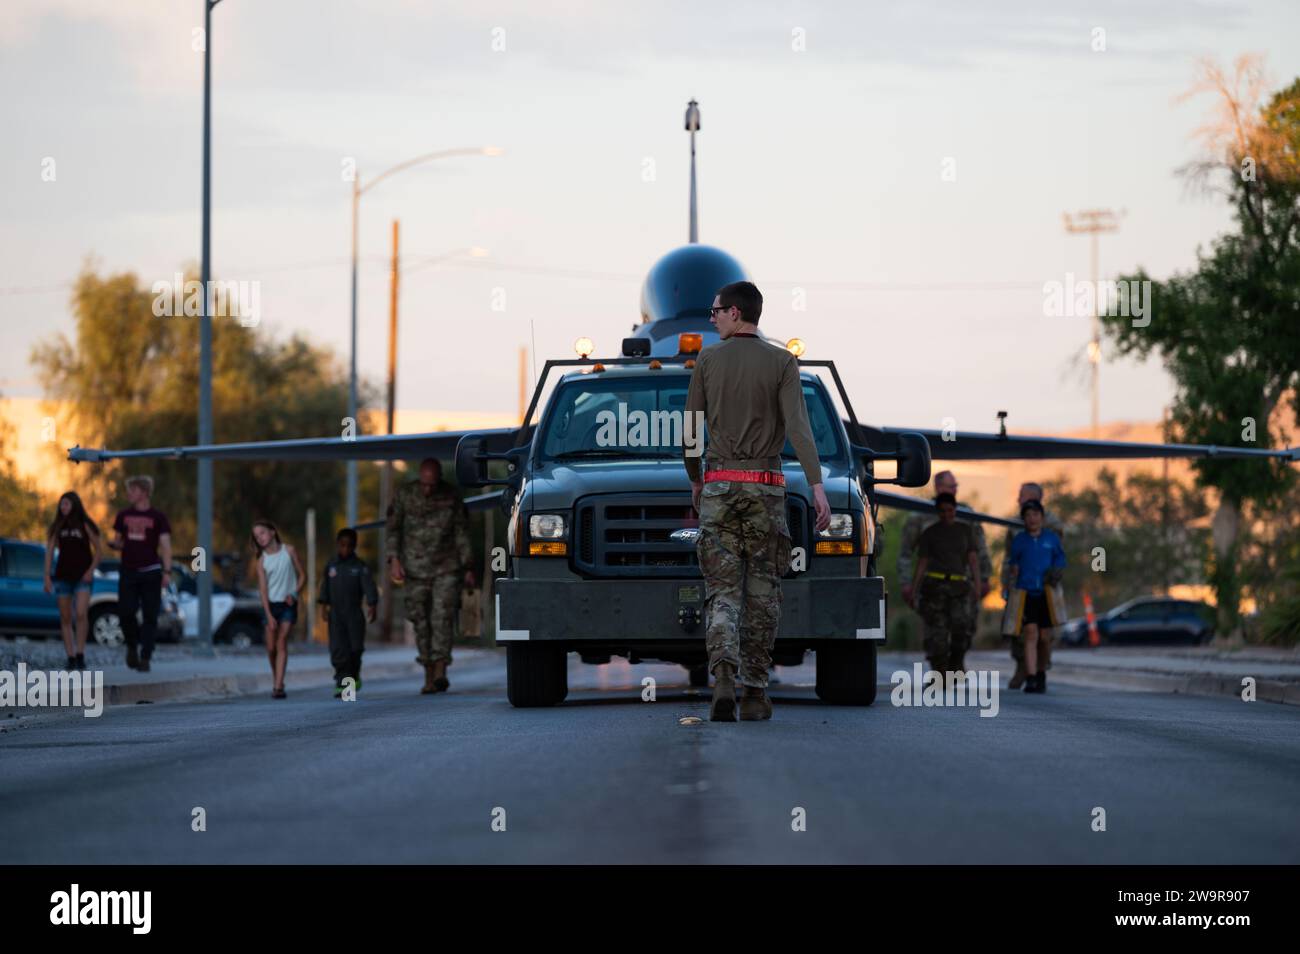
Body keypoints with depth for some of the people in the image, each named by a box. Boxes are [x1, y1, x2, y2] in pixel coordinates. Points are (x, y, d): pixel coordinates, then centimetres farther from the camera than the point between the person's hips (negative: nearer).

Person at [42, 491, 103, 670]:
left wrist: (91, 570, -11)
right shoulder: (57, 527, 9)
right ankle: (70, 657, 4)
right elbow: (49, 552, 6)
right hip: (62, 575, 4)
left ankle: (80, 654, -14)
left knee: (81, 614, -20)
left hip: (82, 576, -4)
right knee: (65, 618, 1)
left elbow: (98, 550, 2)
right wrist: (47, 577, -2)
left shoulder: (85, 525, 0)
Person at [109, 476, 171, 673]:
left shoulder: (158, 517, 0)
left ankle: (145, 657, 0)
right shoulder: (123, 516, 12)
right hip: (128, 572, 3)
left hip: (150, 573, -3)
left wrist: (167, 571, -15)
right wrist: (114, 543, -7)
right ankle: (132, 646, 18)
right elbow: (118, 542, 18)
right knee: (125, 612, -7)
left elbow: (165, 545, -4)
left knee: (150, 617, -3)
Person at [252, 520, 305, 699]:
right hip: (271, 604, 2)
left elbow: (302, 575, 6)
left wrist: (294, 594, -11)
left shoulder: (289, 551, 0)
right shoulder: (262, 561, 1)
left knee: (282, 644, -12)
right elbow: (263, 589, -4)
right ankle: (277, 682, 23)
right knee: (271, 647, 2)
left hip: (288, 604, -2)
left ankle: (278, 687, -16)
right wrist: (269, 616, -13)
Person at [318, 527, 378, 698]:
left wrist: (371, 607, -19)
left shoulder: (360, 567, -1)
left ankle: (354, 674, 27)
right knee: (338, 649, -8)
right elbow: (325, 588, 10)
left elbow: (369, 588, -8)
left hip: (354, 613, -1)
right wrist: (323, 607, 1)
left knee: (355, 647, 1)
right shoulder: (331, 566, 7)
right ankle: (342, 683, -8)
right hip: (335, 614, 1)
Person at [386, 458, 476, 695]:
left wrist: (468, 568, 4)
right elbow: (393, 529, 2)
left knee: (443, 618, -14)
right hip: (416, 569, 1)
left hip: (446, 568, -1)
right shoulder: (404, 494, -2)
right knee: (421, 623, 2)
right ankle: (429, 676, 8)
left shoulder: (451, 497, -1)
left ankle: (440, 673, -21)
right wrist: (394, 560, -10)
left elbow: (462, 533, 5)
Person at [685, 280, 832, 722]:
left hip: (718, 485, 0)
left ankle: (723, 677, -26)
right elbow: (798, 426, -13)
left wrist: (695, 480, 25)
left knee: (722, 592, -1)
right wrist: (818, 486, -18)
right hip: (765, 487, 0)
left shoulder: (708, 360, 3)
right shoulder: (782, 362, -1)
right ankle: (755, 693, 8)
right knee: (762, 592, 8)